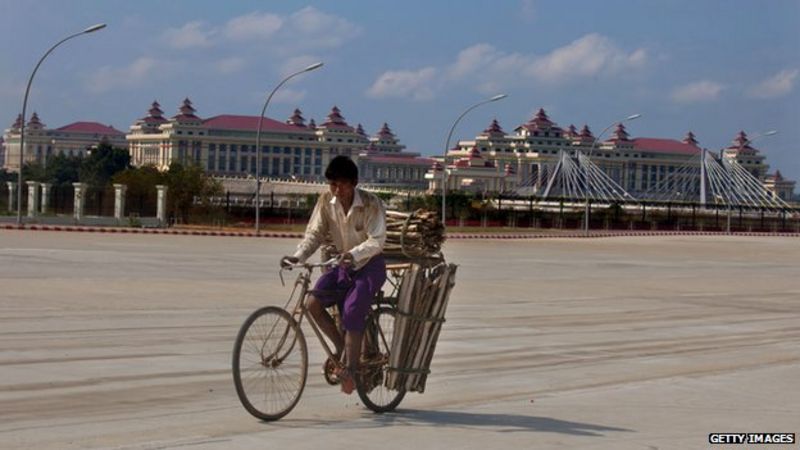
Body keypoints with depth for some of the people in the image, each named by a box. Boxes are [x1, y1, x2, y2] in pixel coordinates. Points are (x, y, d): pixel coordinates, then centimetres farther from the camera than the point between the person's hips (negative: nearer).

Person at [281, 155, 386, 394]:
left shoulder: (371, 204, -19)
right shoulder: (326, 201, -6)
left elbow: (377, 240, -24)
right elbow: (315, 233, -6)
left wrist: (354, 254, -42)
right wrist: (298, 256, -24)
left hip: (369, 266, -5)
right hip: (343, 265, 5)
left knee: (352, 311, -25)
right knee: (313, 302, -17)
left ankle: (350, 370, -15)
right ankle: (341, 347, 2)